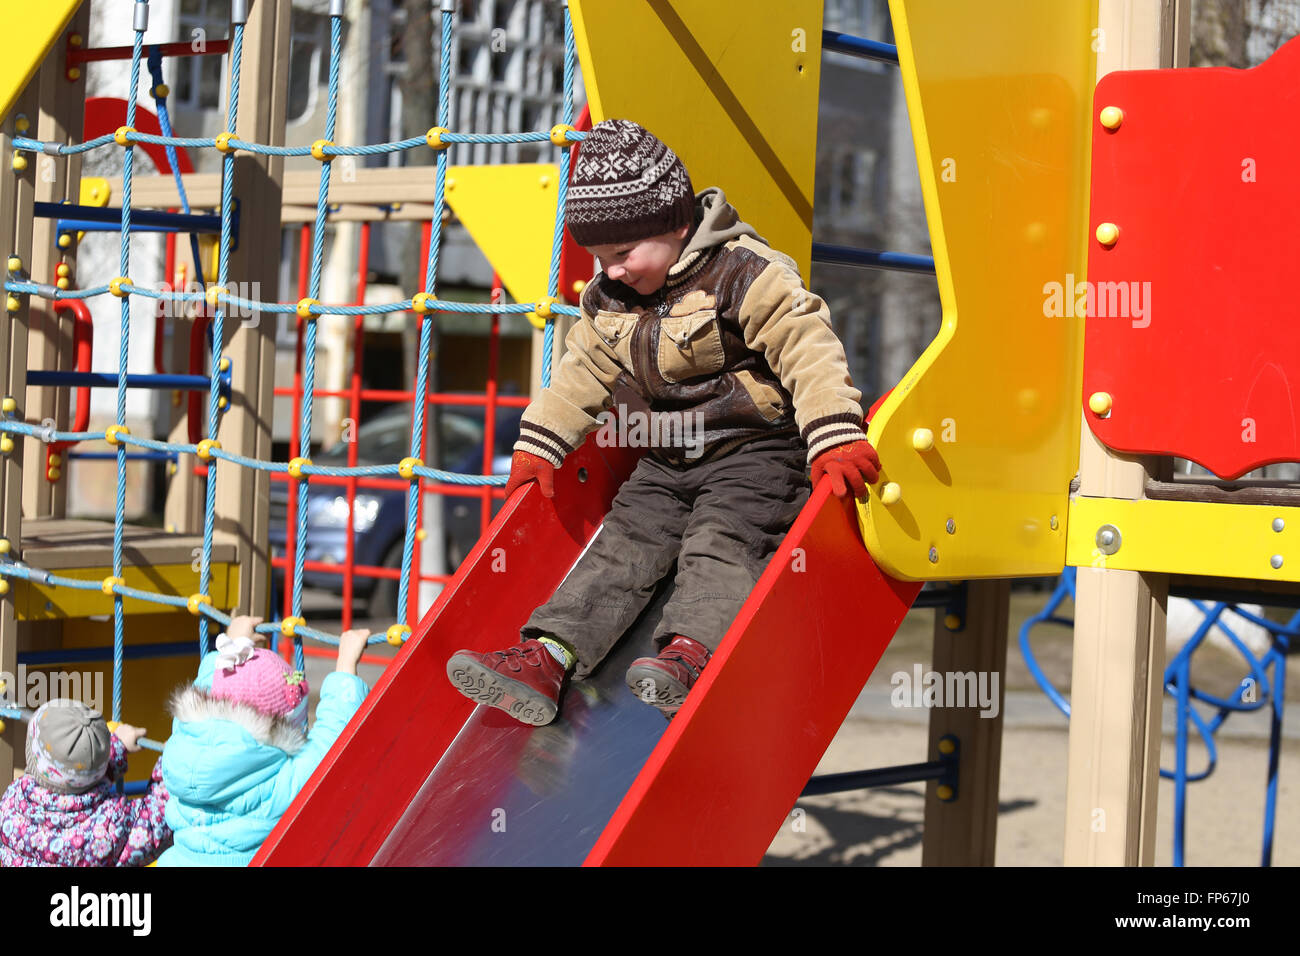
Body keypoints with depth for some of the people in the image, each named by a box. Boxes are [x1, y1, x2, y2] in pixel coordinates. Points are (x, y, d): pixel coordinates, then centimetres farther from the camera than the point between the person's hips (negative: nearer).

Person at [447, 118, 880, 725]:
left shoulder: (743, 273, -17)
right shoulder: (607, 300, 7)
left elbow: (806, 348, -24)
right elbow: (581, 373, 21)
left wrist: (835, 439, -35)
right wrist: (537, 447, 19)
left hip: (753, 453, -6)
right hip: (664, 464, 7)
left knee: (721, 545, -25)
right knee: (621, 546, -6)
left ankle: (691, 652, -45)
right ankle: (545, 657, -18)